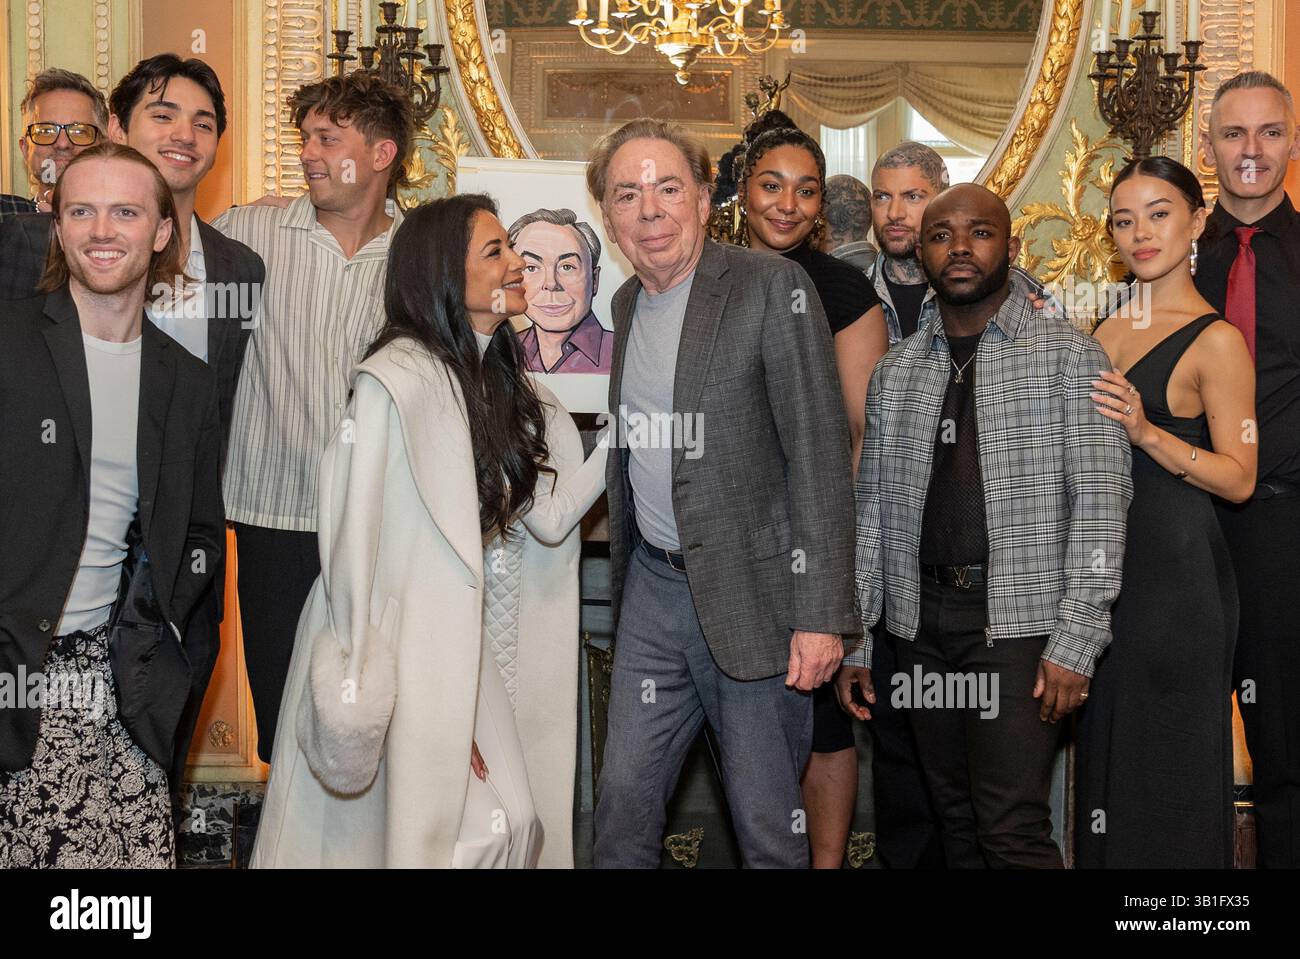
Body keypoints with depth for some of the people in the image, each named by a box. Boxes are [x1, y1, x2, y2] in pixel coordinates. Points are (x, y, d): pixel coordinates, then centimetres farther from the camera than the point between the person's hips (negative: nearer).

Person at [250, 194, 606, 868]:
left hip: (461, 653, 8)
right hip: (394, 654, -8)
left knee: (512, 822, 5)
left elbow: (547, 514, 2)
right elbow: (359, 545, -18)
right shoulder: (399, 379, -19)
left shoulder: (496, 382, 8)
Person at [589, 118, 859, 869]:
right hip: (652, 585, 6)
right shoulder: (626, 304, 11)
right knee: (625, 795, 11)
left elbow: (821, 453, -14)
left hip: (750, 591, -6)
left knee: (768, 824, 4)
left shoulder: (773, 286, -11)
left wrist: (821, 613, -18)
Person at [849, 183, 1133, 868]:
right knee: (956, 824, 11)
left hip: (1019, 621, -4)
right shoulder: (896, 372, 12)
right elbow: (870, 509, 13)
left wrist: (1076, 642, -14)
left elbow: (1100, 499, -7)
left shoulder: (1069, 357, -1)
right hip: (922, 622, 5)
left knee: (1013, 832, -10)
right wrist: (853, 637, 9)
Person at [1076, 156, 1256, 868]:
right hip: (1108, 565, 7)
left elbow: (1239, 478, -13)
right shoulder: (1109, 331, 12)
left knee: (1171, 760, 3)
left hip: (1175, 569, -7)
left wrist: (1147, 433, -26)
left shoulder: (1215, 340, -10)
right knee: (1106, 751, 14)